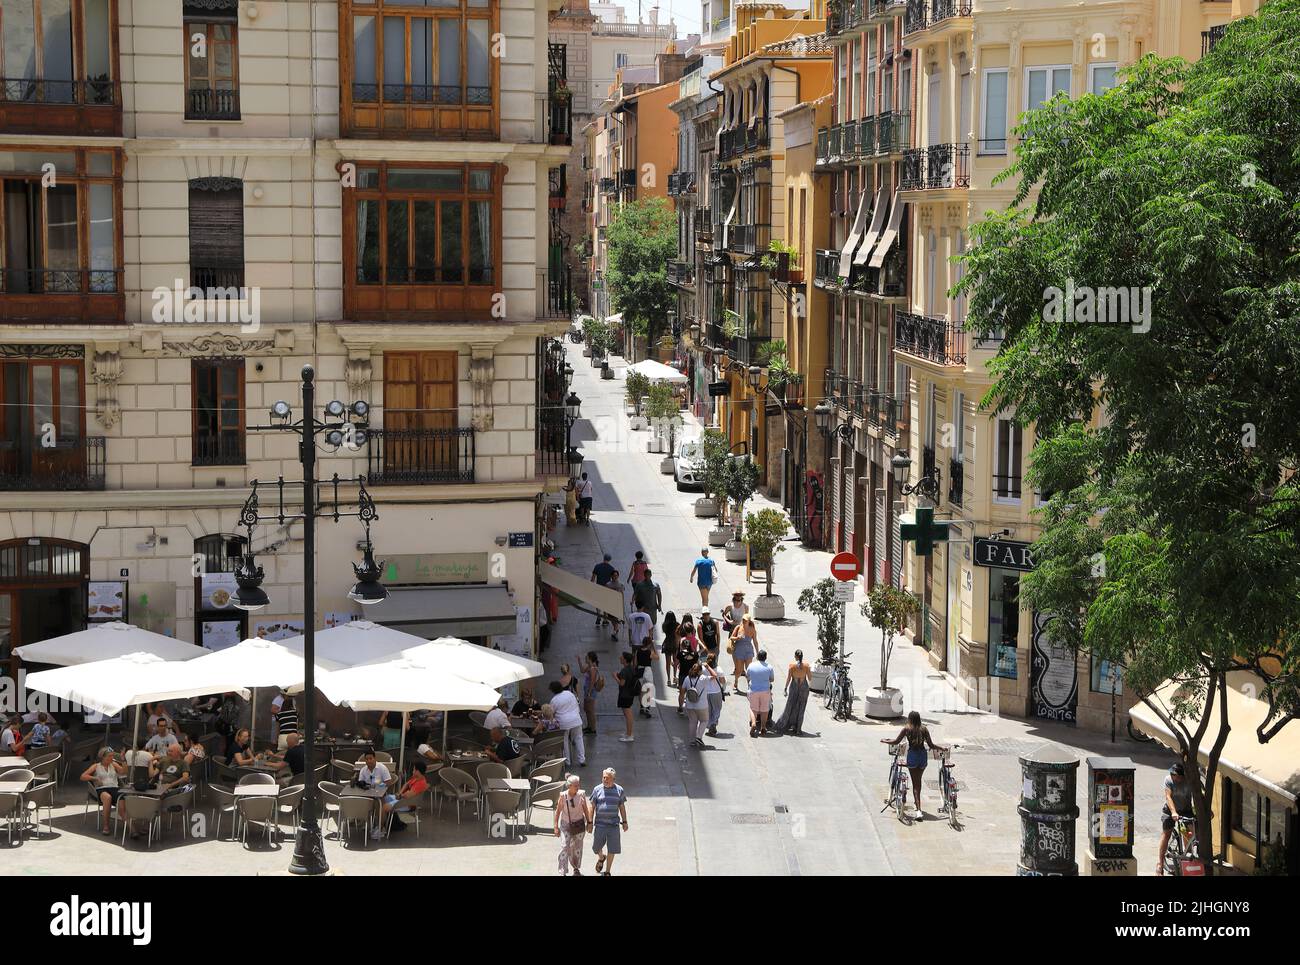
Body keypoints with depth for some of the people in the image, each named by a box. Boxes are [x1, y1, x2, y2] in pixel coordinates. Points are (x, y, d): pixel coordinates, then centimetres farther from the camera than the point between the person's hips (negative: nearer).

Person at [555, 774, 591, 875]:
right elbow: (558, 811, -6)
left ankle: (576, 869, 35)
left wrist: (589, 822, 7)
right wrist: (556, 827, -6)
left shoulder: (581, 794, -9)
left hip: (579, 824, 2)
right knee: (564, 847, -12)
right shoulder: (563, 796, -14)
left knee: (577, 848, 14)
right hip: (566, 825, -2)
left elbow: (585, 809, 4)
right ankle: (563, 872, -8)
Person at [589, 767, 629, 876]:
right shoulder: (597, 790, -2)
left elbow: (622, 807, 10)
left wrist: (624, 822, 9)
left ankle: (607, 872, 19)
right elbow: (592, 807, 3)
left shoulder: (619, 790, 1)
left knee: (612, 850, 4)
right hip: (600, 824, 0)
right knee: (596, 848, 9)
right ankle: (601, 858, 44)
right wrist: (590, 822, 0)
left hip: (614, 825, 0)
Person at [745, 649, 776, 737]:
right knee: (764, 710, 11)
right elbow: (772, 680, 2)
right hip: (765, 690, 0)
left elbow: (747, 677, 7)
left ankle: (753, 723, -15)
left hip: (753, 691, 0)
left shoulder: (751, 666, -6)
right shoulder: (769, 667, -7)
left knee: (753, 708, 9)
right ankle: (763, 728, 13)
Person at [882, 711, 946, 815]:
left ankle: (918, 809, -11)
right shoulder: (924, 729, 1)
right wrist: (942, 748, 15)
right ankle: (917, 803, 39)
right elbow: (930, 745, 0)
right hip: (923, 755, 3)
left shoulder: (907, 729, -4)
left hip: (912, 756, -3)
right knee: (918, 781, 23)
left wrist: (885, 741, 17)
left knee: (915, 783, 0)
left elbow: (896, 742, 0)